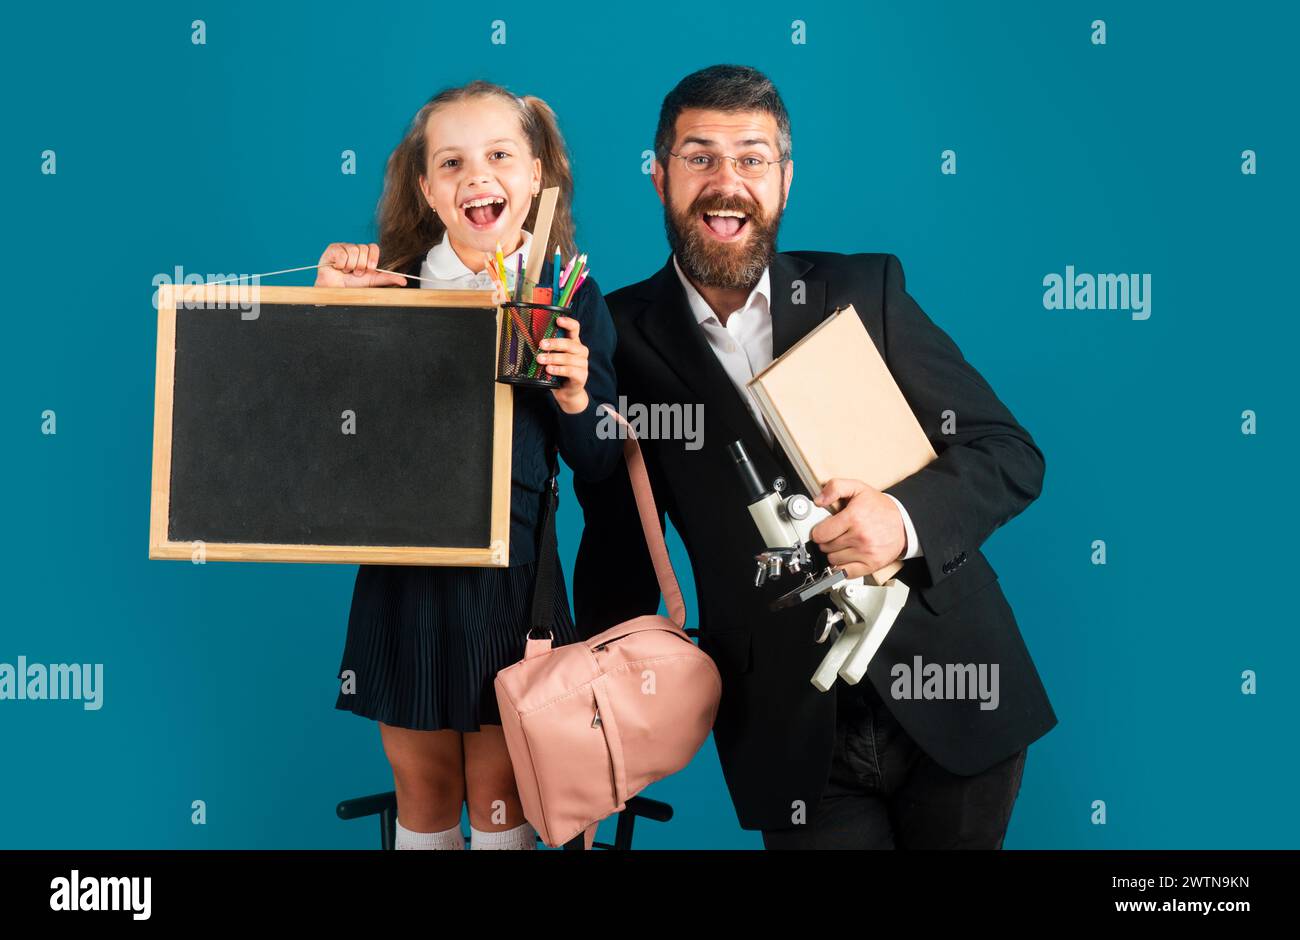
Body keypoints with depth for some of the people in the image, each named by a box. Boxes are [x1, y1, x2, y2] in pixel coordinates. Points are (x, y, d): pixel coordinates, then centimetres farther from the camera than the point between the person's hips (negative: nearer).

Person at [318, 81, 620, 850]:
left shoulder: (572, 299, -3)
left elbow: (598, 468, 0)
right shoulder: (384, 287, -2)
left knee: (499, 788, 13)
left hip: (512, 575, -1)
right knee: (422, 787, 17)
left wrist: (574, 395, -19)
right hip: (402, 573, 1)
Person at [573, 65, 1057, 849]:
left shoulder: (865, 290, -3)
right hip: (792, 736, -1)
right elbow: (618, 535, 4)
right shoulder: (627, 337, -4)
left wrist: (907, 518, -21)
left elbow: (1012, 453, -2)